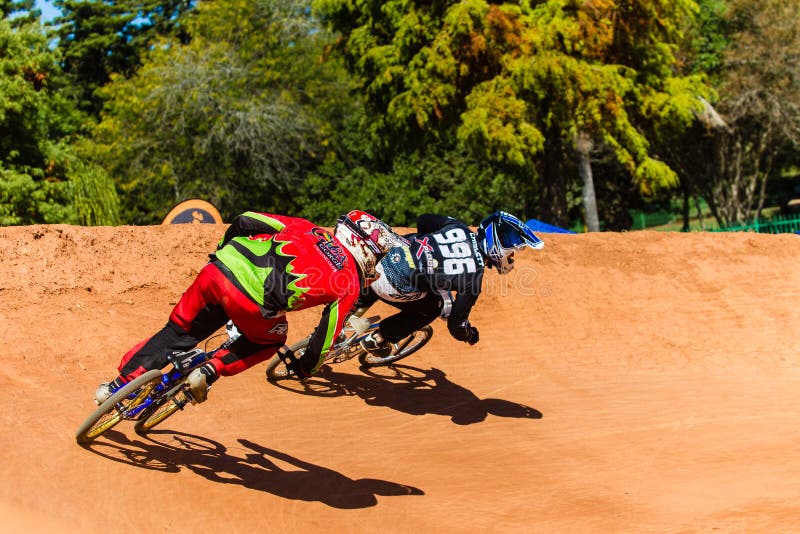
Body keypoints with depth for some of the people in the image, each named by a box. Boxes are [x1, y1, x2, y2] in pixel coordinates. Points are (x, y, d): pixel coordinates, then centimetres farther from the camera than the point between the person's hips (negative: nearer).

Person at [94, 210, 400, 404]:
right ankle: (209, 372, 10)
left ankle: (119, 385, 26)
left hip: (217, 270, 4)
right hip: (252, 303, -4)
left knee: (177, 332, 24)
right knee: (269, 341, 29)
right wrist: (306, 367, 34)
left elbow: (246, 221, 21)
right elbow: (327, 333, 16)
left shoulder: (305, 228, 26)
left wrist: (223, 253, 36)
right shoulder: (349, 285, 14)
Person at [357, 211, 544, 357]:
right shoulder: (473, 275, -14)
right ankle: (378, 339, 24)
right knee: (435, 307, 22)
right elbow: (456, 325, -7)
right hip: (394, 287, -6)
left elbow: (423, 220, 16)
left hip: (387, 257, 6)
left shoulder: (458, 227, 0)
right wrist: (470, 334, 16)